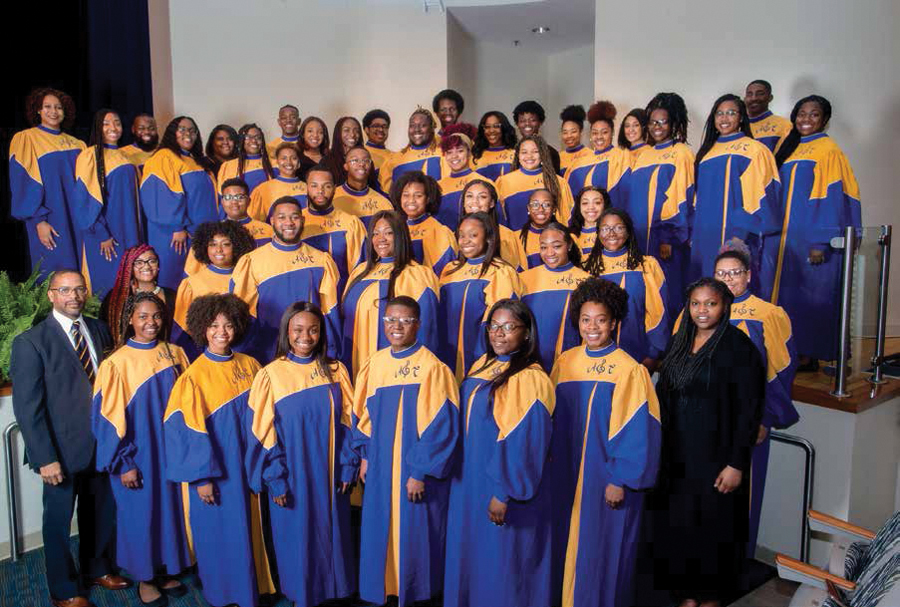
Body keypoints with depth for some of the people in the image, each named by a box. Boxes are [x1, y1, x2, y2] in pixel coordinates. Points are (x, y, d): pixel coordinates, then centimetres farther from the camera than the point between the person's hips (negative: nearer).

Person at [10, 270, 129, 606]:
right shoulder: (31, 342, -11)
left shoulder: (98, 329, 4)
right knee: (58, 521, 13)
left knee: (102, 512, 19)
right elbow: (27, 407, -13)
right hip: (62, 451, -4)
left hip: (102, 444, 5)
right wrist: (45, 459, -16)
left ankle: (97, 568, 43)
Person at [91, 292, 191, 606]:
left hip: (172, 451, 4)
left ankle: (167, 571, 32)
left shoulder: (175, 354, -2)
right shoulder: (116, 363, -13)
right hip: (137, 456, -4)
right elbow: (108, 417, -10)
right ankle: (145, 578, 28)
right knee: (141, 514, 9)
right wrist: (124, 463, -11)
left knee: (171, 510, 13)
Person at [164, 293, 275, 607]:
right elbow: (189, 430, -12)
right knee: (220, 533, 8)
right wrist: (201, 477, -13)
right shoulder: (194, 375, -13)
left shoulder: (250, 366, -1)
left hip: (247, 466, 4)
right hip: (214, 470, -4)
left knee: (248, 529, 15)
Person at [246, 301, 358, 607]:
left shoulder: (335, 371, -2)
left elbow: (347, 423, 2)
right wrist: (274, 479, -11)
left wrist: (347, 467, -2)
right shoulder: (270, 375, -10)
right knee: (298, 537, 12)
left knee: (332, 533, 15)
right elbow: (262, 433, -8)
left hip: (329, 475, 2)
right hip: (292, 477, -2)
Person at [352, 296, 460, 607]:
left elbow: (441, 425, -16)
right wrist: (365, 455, 7)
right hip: (380, 468, 5)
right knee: (379, 532, 15)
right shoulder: (375, 363, 2)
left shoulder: (432, 367, -15)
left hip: (416, 471, -5)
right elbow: (363, 413, 11)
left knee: (413, 534, 9)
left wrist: (421, 472, -17)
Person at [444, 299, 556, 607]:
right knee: (472, 557, 19)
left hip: (501, 487, -7)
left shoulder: (530, 379, -18)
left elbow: (525, 444, -20)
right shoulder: (483, 366, 7)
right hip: (470, 482, 8)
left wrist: (504, 493, -20)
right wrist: (460, 475, 15)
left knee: (500, 563, 7)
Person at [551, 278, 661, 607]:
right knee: (569, 546, 16)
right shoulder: (565, 362, 1)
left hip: (607, 478, -5)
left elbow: (637, 432, -13)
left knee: (602, 550, 7)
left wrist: (620, 480, -14)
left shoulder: (629, 370, -13)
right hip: (567, 474, 5)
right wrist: (550, 462, 9)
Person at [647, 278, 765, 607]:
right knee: (677, 524, 10)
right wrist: (658, 449, 10)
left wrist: (736, 463, -17)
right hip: (676, 454, 5)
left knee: (713, 525, 7)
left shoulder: (739, 346, -11)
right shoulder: (679, 343, 7)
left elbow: (749, 408, -13)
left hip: (716, 455, -5)